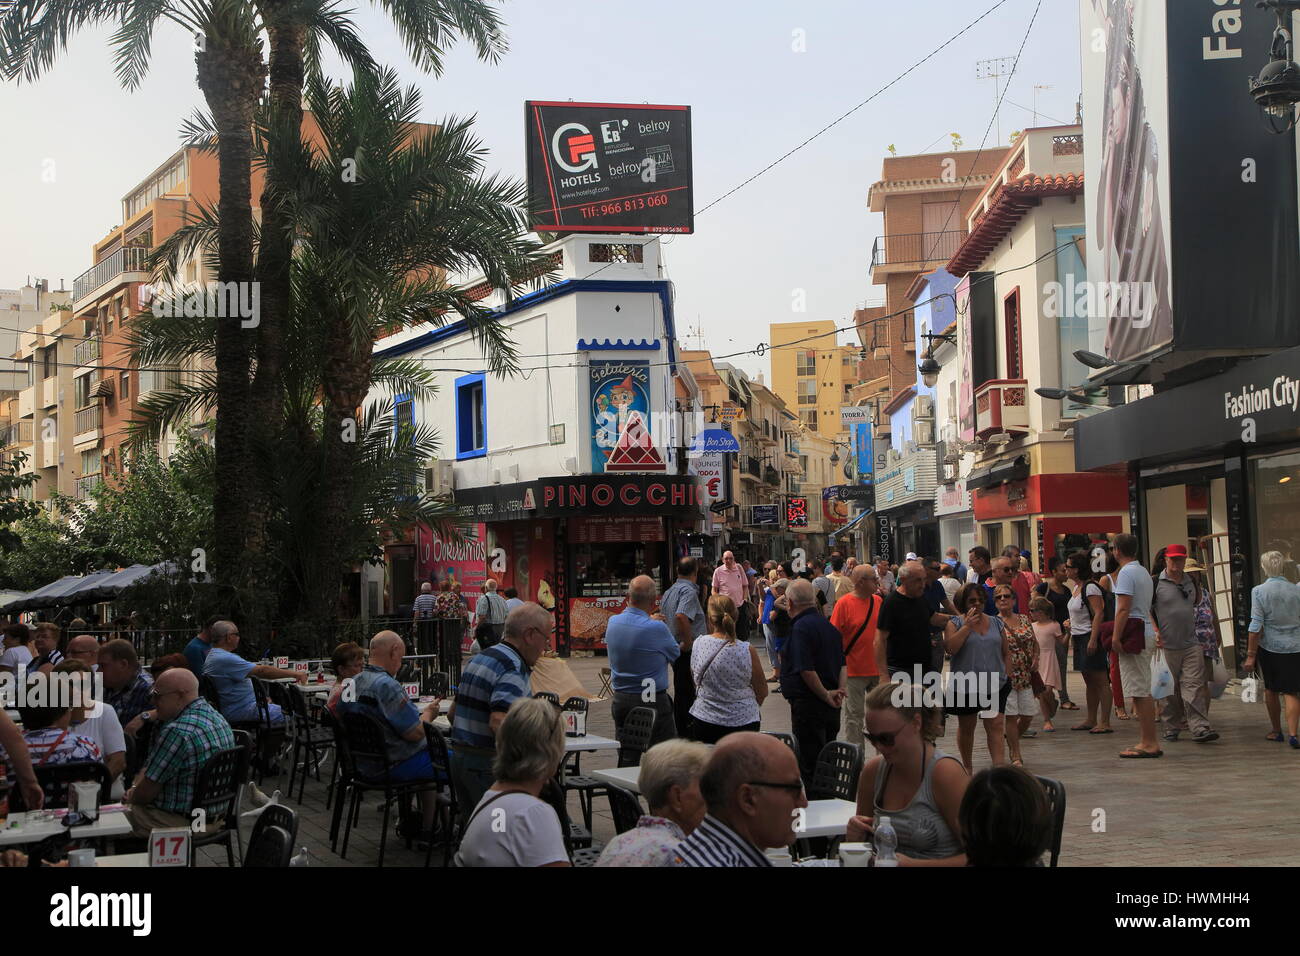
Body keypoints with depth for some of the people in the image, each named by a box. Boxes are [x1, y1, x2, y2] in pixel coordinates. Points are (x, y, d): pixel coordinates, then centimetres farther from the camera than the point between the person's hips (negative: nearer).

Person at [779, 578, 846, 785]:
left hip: (808, 704, -9)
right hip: (830, 707, 9)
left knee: (808, 764, -4)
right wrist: (840, 690, 3)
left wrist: (826, 695, -11)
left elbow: (806, 670, -21)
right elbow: (842, 664, 15)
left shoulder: (801, 627, -15)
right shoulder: (829, 626, 14)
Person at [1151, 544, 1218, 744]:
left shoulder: (1191, 581, 12)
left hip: (1191, 644, 3)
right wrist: (1155, 631, -12)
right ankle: (1171, 728, 15)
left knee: (1195, 686, -6)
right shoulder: (1156, 583, -3)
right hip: (1166, 645, -3)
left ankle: (1200, 728, -10)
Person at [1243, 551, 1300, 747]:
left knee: (1270, 689, 16)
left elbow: (1256, 626, -12)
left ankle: (1276, 731, 25)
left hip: (1269, 646, -1)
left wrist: (1250, 655, -8)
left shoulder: (1259, 591, -9)